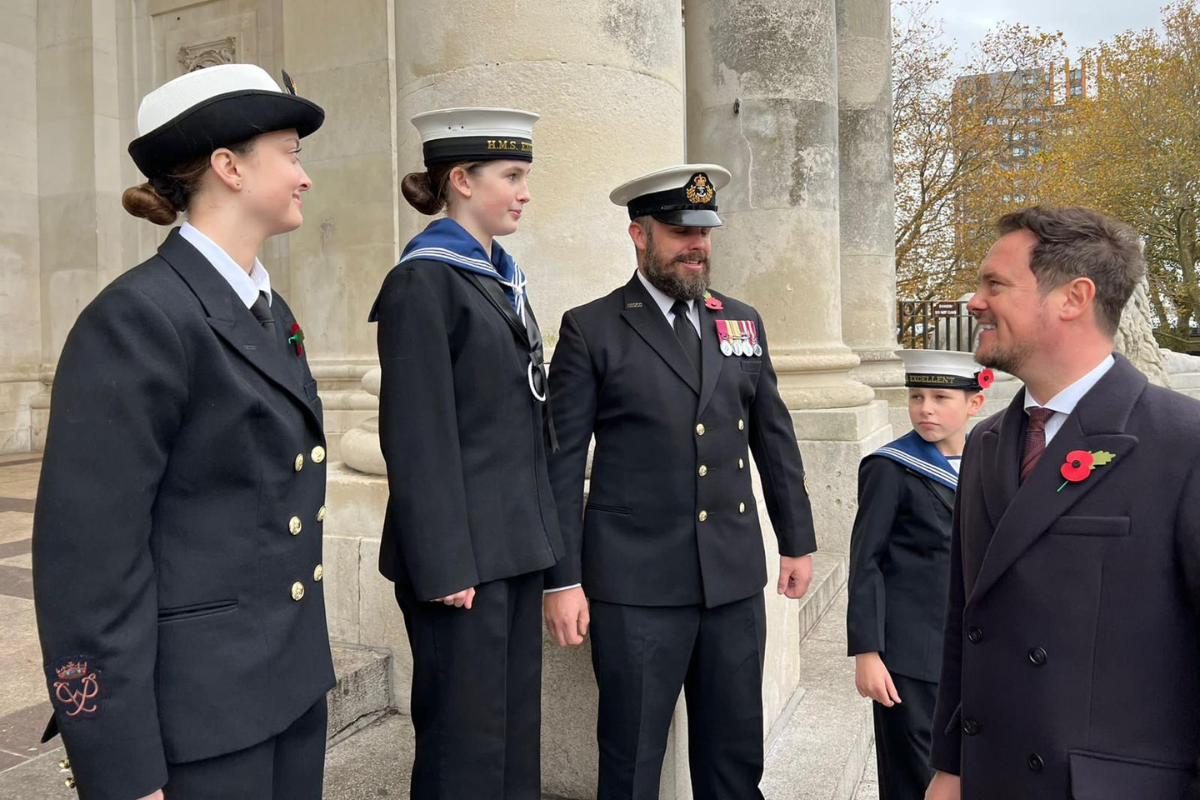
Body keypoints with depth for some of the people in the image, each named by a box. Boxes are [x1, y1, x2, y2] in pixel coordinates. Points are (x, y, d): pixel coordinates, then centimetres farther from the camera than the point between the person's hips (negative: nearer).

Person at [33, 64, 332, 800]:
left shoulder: (270, 312, 8)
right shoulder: (137, 318, -18)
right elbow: (89, 557, -19)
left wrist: (301, 654, 17)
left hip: (288, 678, 8)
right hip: (194, 704, -8)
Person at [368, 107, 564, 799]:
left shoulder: (503, 277, 13)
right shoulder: (423, 281, -12)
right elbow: (417, 437, -17)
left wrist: (537, 534, 15)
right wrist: (443, 563, -17)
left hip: (515, 541, 8)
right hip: (464, 548, -8)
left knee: (516, 723, 18)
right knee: (465, 738, 6)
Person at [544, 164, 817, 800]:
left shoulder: (742, 321, 10)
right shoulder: (590, 329, -4)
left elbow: (775, 437, 14)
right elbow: (562, 462, -5)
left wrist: (798, 540, 13)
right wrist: (562, 580, -8)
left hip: (735, 577, 4)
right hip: (636, 581, -4)